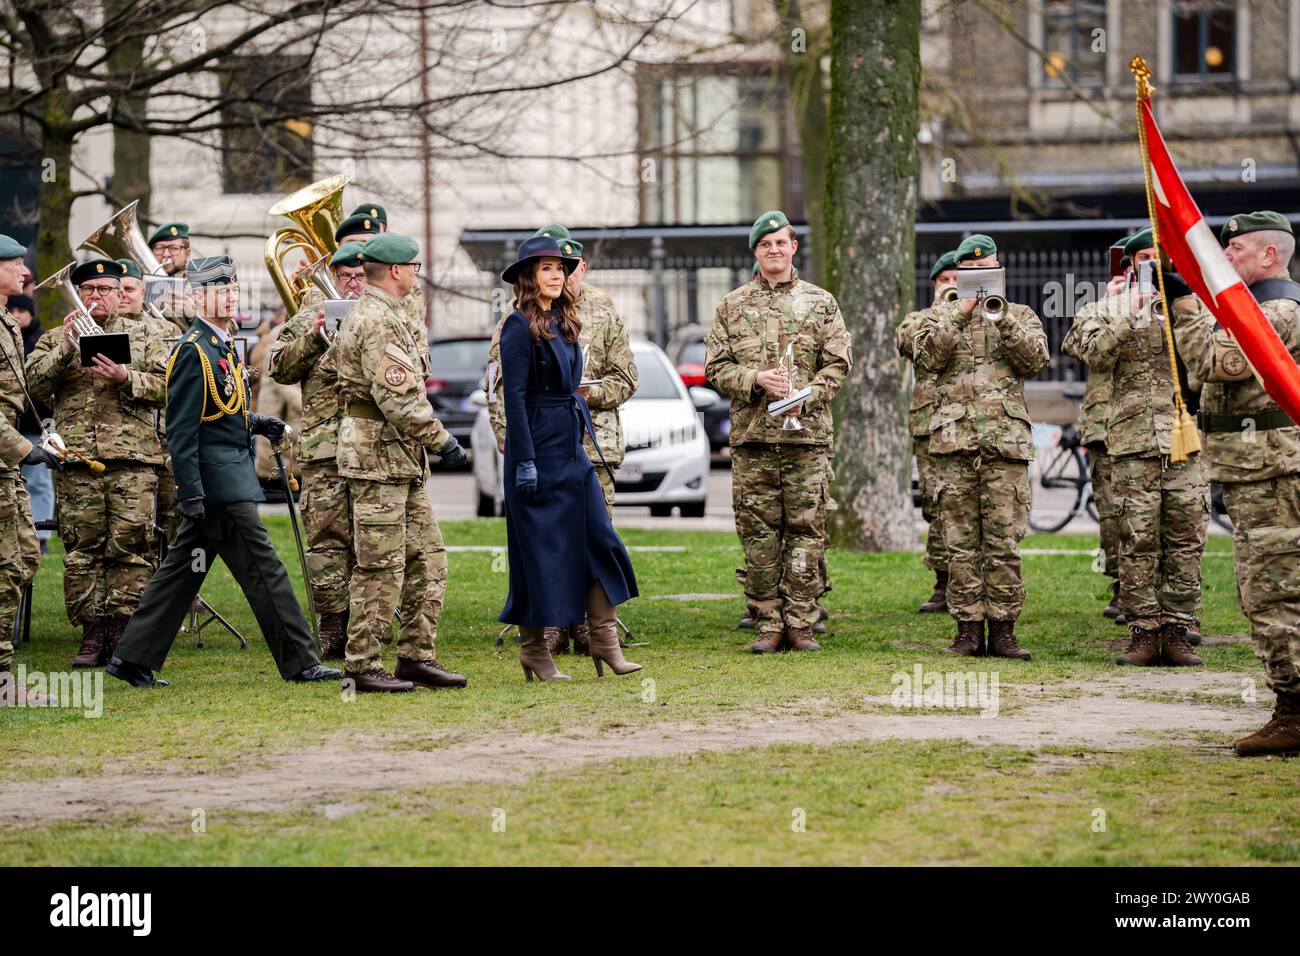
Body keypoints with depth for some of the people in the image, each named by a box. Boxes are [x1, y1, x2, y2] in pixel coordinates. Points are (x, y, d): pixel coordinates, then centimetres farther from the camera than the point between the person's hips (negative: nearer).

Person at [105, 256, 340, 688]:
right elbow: (181, 429, -17)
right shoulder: (193, 351, -14)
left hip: (230, 471, 10)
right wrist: (191, 493, -21)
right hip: (217, 480, -10)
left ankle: (133, 659, 13)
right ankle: (300, 663, -2)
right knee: (262, 568, -6)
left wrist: (257, 424, 8)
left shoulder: (222, 345, 16)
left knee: (182, 569, 10)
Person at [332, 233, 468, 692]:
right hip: (379, 457, -11)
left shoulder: (383, 316, 19)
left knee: (428, 560, 10)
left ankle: (416, 657, 14)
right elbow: (397, 397, -23)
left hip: (403, 463, 11)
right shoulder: (378, 321, -16)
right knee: (380, 568, -7)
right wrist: (440, 437, -15)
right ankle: (364, 666, -2)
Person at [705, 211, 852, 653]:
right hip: (752, 434, 0)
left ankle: (800, 623, 2)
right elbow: (716, 367, 7)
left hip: (808, 433, 0)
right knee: (758, 533, -1)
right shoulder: (732, 306, 11)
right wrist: (756, 379, -11)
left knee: (806, 530, -2)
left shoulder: (820, 303, 10)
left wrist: (807, 396, -11)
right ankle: (769, 623, 5)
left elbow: (837, 363, 5)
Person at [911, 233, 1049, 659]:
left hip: (1006, 444, -1)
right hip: (954, 440, 1)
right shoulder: (941, 315, 16)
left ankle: (1002, 628, 1)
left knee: (1005, 542, -3)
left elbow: (1034, 360, -2)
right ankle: (968, 628, 3)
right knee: (961, 543, 0)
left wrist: (1002, 317, -10)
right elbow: (927, 355, -3)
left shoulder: (1022, 316, 15)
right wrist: (961, 313, -10)